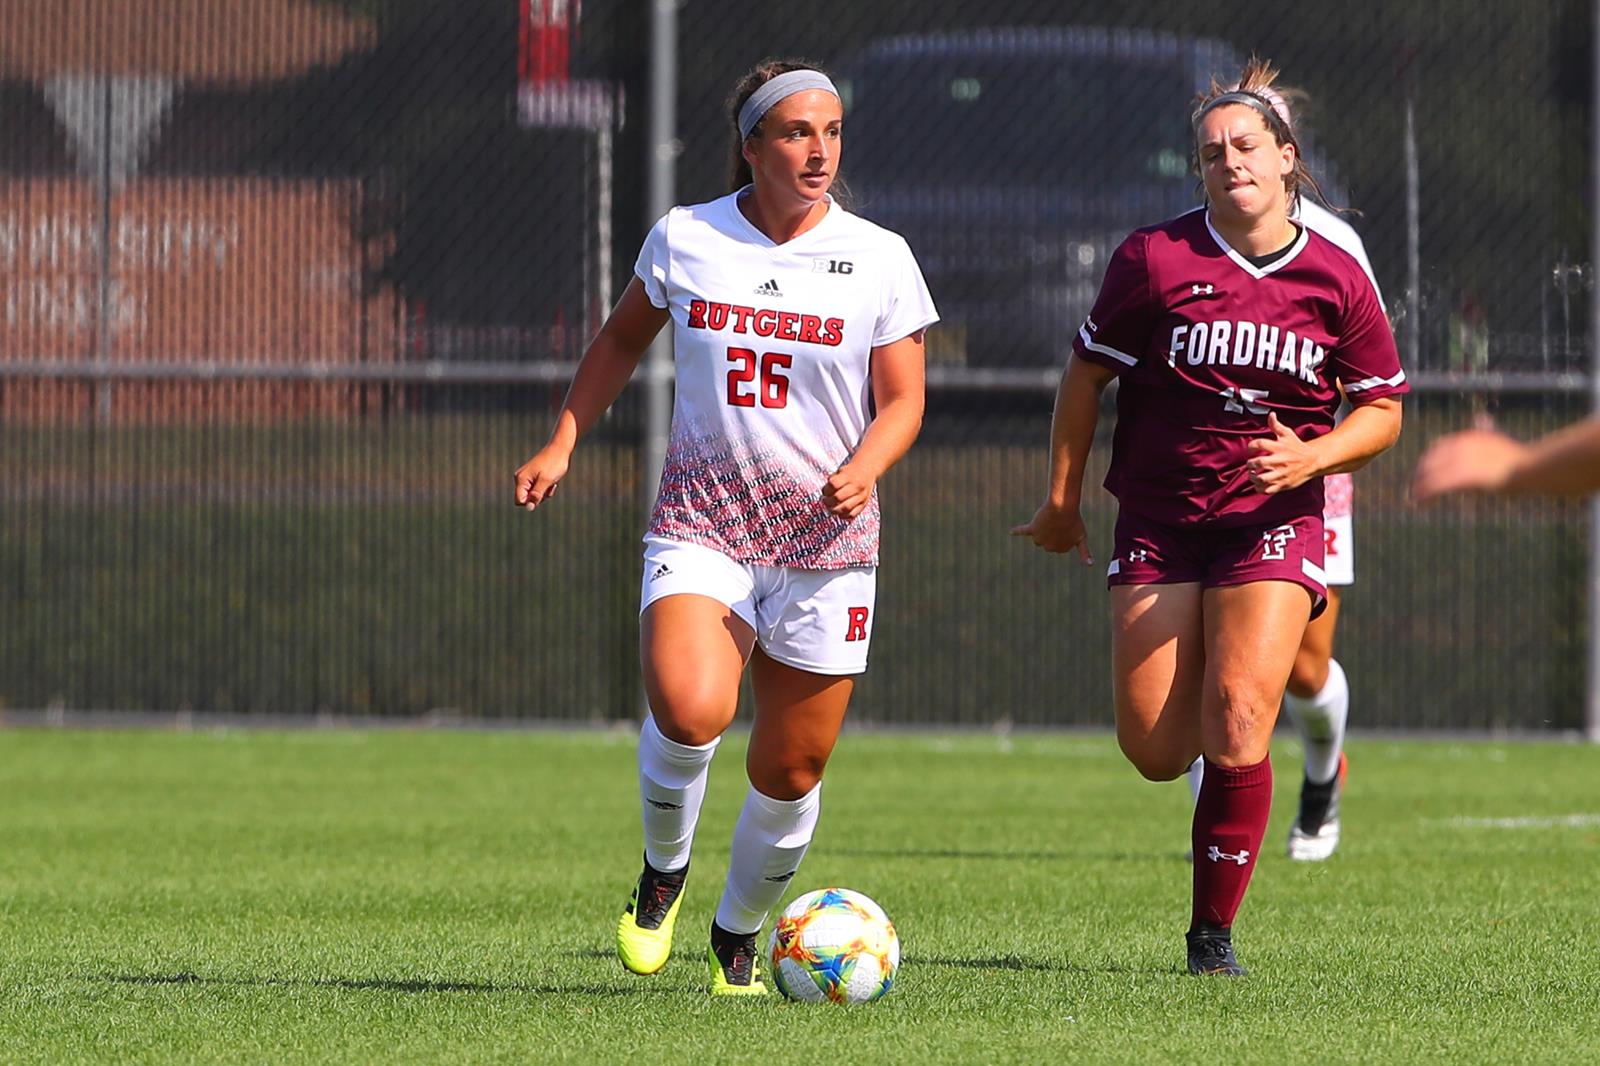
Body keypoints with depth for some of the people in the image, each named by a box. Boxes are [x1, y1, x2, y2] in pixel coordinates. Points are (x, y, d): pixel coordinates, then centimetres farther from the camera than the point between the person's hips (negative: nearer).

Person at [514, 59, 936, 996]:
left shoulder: (879, 259, -1)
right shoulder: (685, 239, 1)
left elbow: (902, 400, 2)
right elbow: (625, 338, 19)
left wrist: (865, 469, -18)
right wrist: (563, 443, 12)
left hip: (826, 538, 1)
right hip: (702, 523, -1)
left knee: (791, 771, 3)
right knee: (688, 713, -27)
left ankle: (739, 937, 29)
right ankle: (664, 870, 3)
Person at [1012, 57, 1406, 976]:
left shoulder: (1336, 279, -1)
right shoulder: (1155, 259, -4)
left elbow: (1383, 411, 8)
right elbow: (1087, 374, 6)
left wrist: (1314, 456, -12)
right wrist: (1062, 502, 8)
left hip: (1274, 520, -1)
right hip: (1160, 517, 1)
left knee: (1237, 714, -18)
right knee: (1154, 752, -5)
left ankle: (1215, 934, -6)